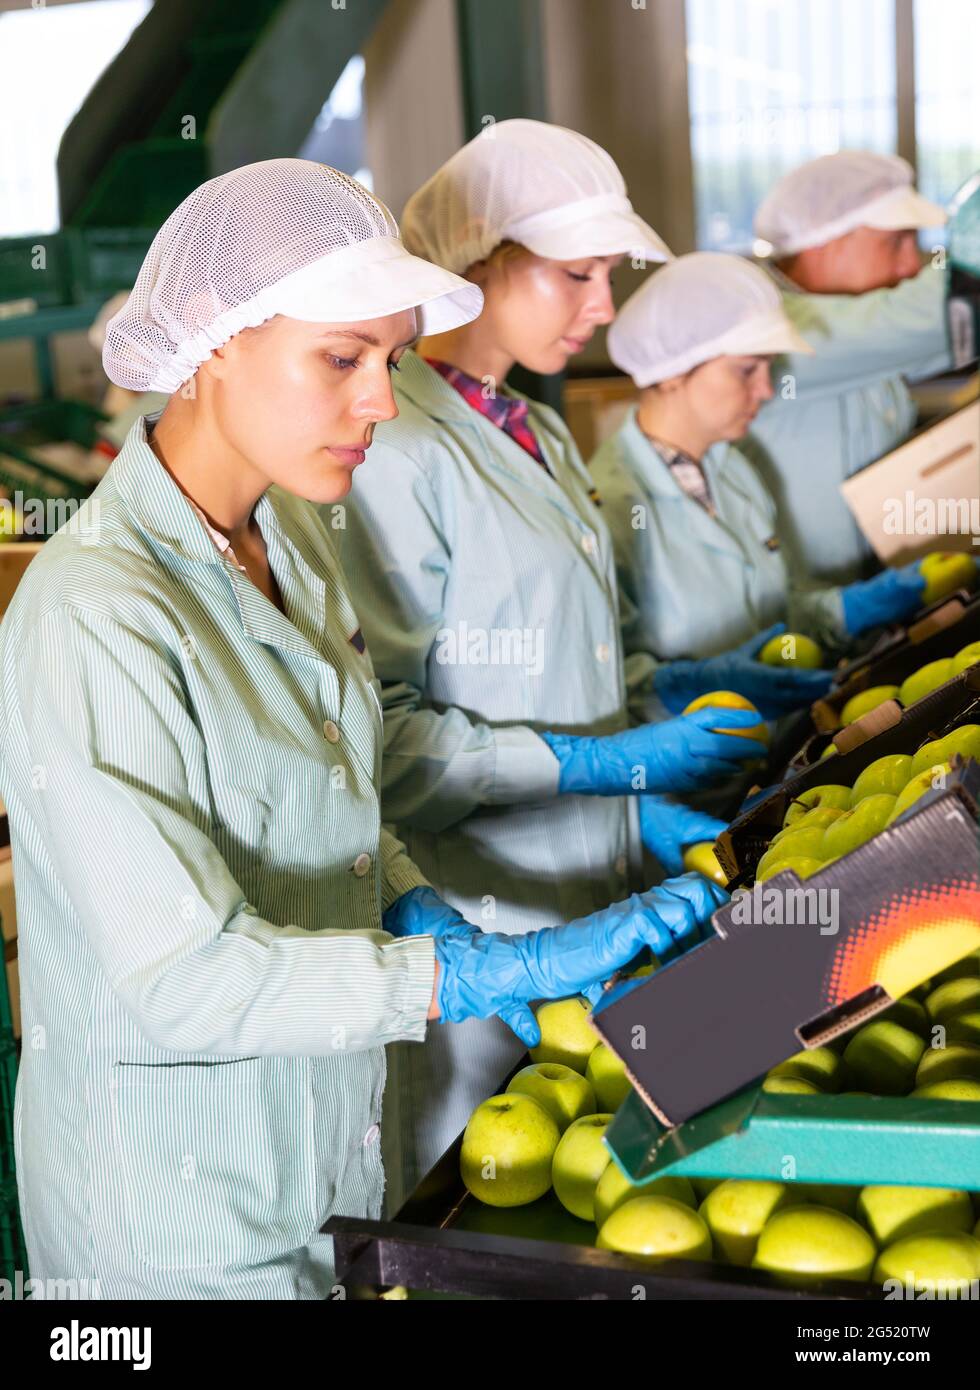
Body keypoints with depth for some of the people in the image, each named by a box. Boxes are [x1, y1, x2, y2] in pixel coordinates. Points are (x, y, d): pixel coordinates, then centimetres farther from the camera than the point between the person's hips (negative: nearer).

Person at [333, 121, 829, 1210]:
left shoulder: (538, 437, 13)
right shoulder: (396, 454, -17)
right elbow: (379, 735, -21)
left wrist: (676, 686, 8)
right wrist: (601, 763, -20)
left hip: (586, 899, 8)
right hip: (477, 926, -8)